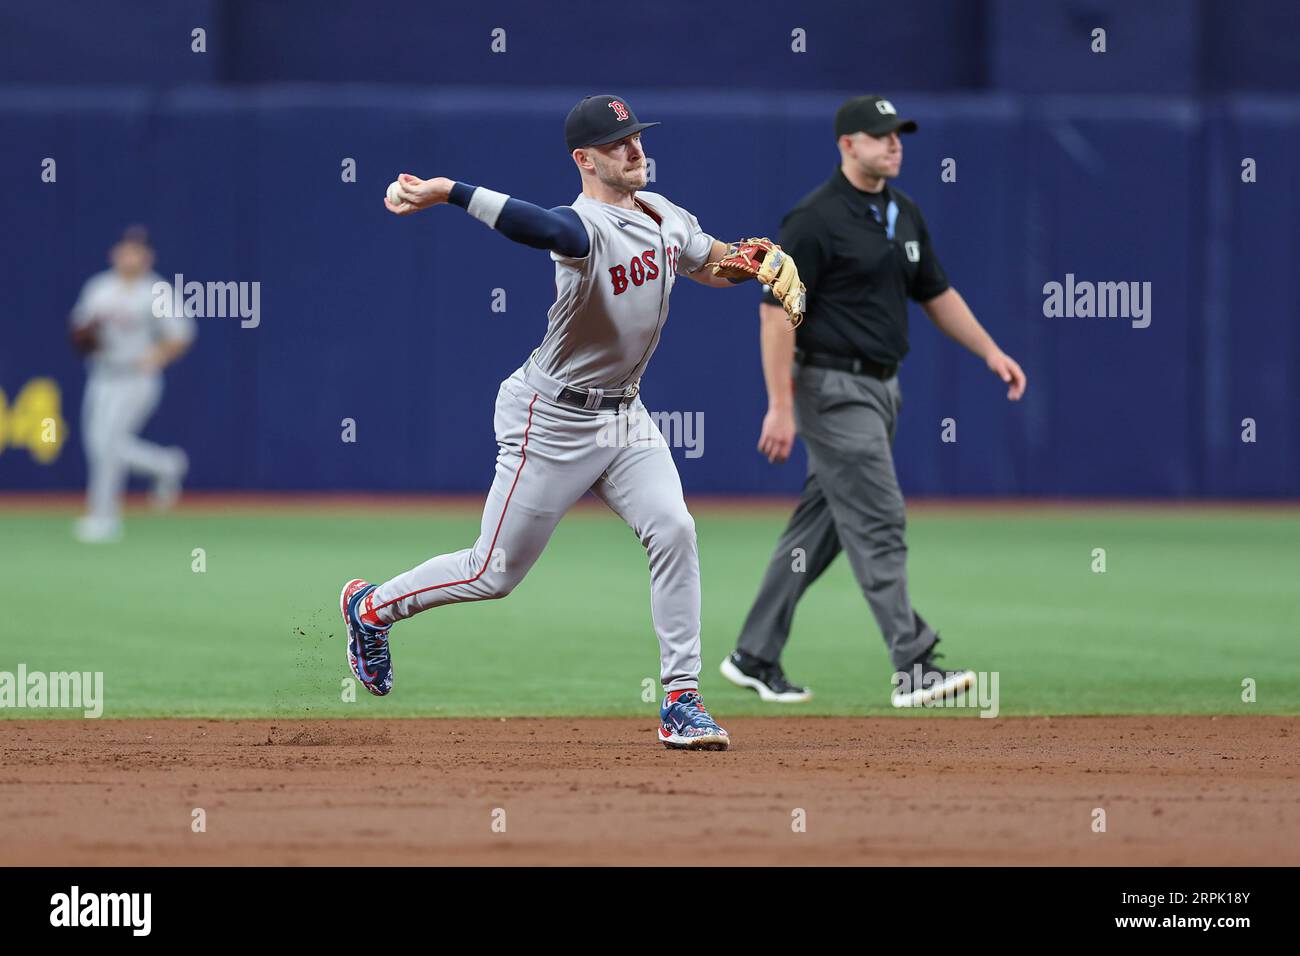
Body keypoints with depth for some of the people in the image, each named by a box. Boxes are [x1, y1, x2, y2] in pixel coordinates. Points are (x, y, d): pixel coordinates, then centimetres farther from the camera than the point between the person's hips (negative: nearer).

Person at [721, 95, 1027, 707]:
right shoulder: (815, 219, -14)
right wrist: (781, 405, -20)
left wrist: (990, 352, 9)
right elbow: (777, 311, -16)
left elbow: (936, 294, 20)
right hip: (834, 390, -9)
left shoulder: (903, 214, 11)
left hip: (881, 389, 9)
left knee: (822, 526, 12)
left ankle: (755, 657, 19)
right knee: (878, 523, -11)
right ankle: (914, 669, -13)